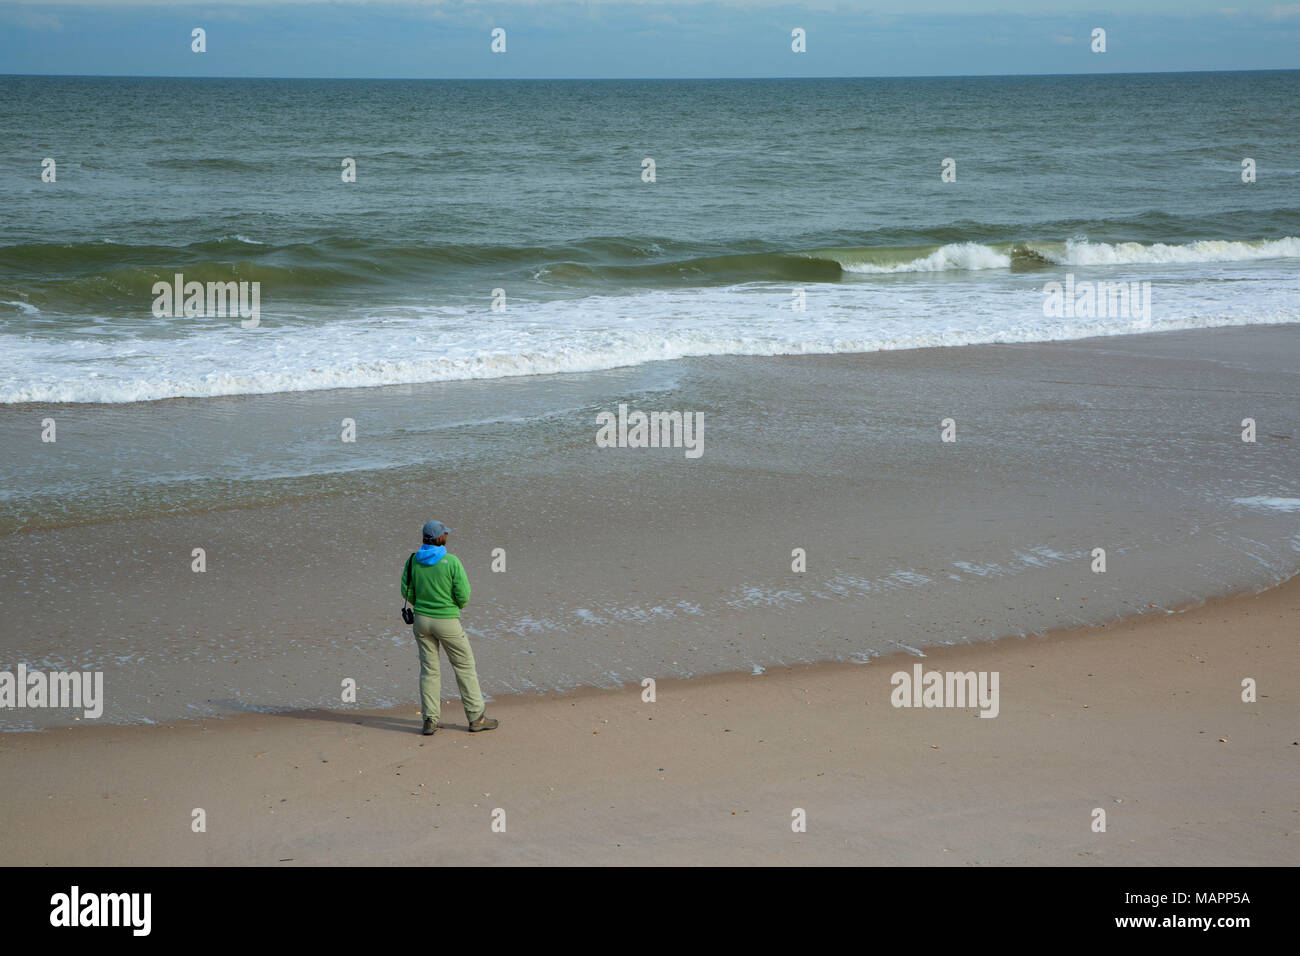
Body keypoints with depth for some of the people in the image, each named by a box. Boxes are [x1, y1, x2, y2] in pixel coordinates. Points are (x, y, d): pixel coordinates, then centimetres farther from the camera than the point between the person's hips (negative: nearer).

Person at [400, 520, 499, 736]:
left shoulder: (413, 561, -4)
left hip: (422, 620, 4)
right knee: (465, 667, 8)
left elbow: (407, 592, 2)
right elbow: (463, 595, -14)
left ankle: (430, 720, 8)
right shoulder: (452, 562, -16)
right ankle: (476, 717, 12)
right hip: (447, 621, -4)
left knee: (429, 669, 11)